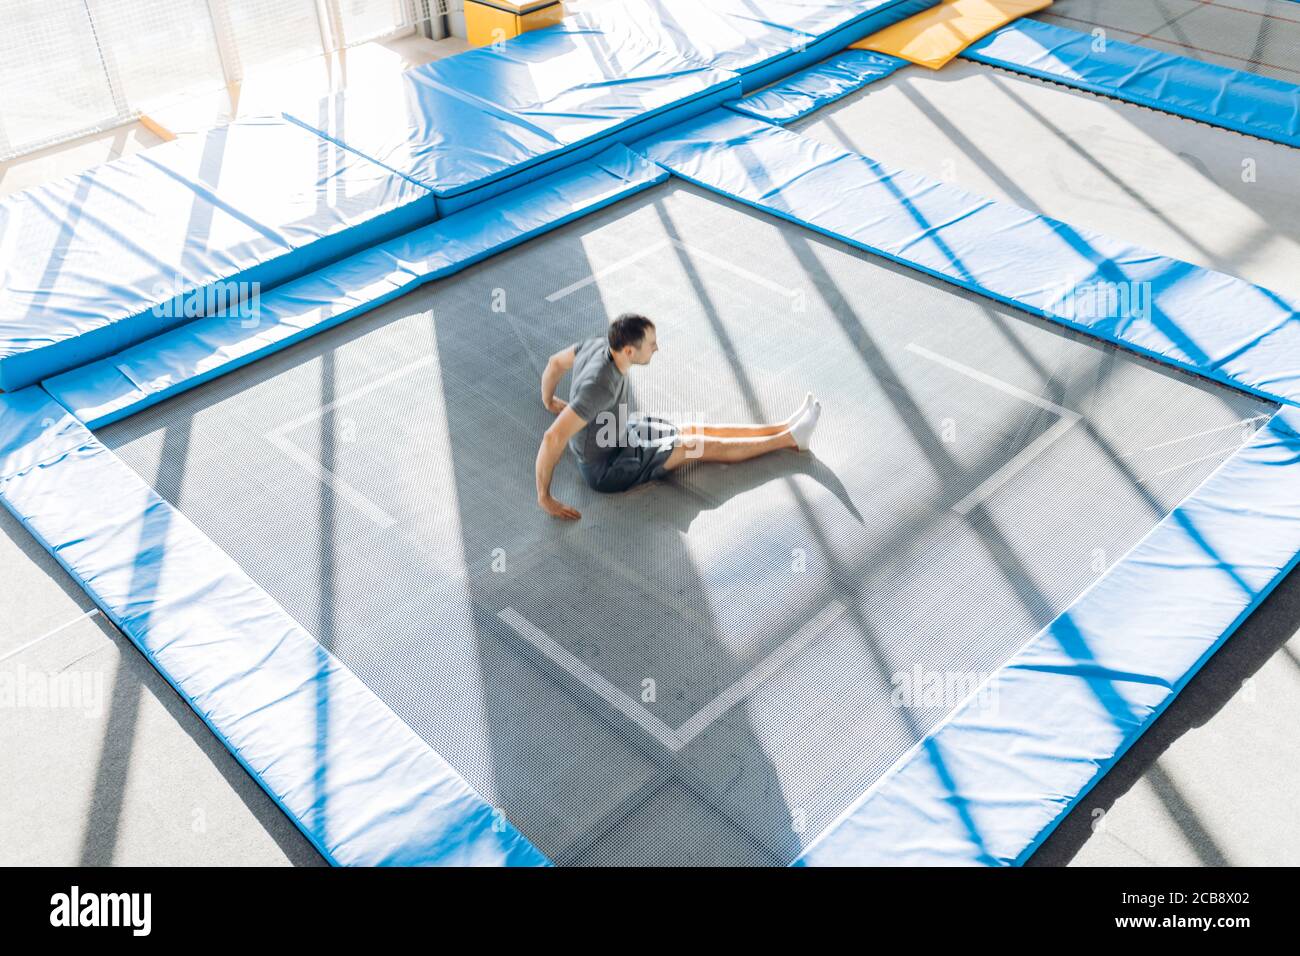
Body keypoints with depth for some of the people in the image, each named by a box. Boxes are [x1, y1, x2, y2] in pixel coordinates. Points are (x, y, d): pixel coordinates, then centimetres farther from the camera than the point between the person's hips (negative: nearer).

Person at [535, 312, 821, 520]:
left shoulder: (599, 345, -14)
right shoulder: (600, 387, -41)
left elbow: (555, 362, 5)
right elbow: (553, 438, -43)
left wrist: (549, 402, 24)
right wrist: (545, 497, -33)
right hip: (606, 467, -9)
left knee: (693, 430, 11)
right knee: (701, 445, -4)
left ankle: (783, 428, 18)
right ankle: (789, 439, 7)